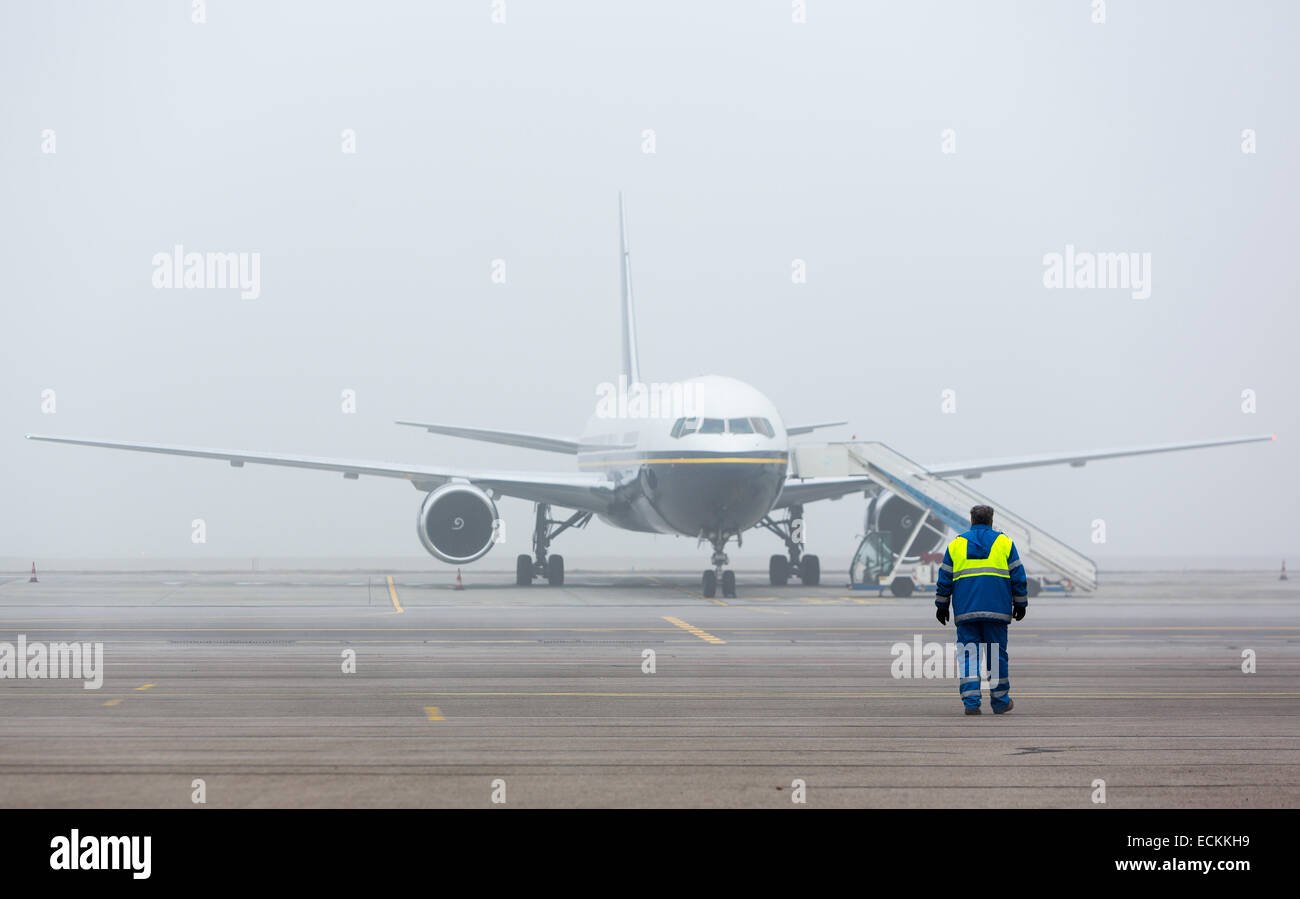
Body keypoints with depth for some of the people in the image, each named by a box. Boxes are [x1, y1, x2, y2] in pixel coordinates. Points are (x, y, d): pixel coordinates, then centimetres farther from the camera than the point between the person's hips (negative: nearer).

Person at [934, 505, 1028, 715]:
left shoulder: (956, 545, 8)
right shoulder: (1004, 543, 6)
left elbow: (944, 579, 9)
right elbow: (1018, 577, 5)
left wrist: (941, 605, 18)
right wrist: (1020, 603, 13)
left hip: (966, 611, 1)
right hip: (996, 611, -1)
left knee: (968, 656, 1)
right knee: (996, 655, 7)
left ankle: (971, 703, -8)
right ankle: (1000, 702, 12)